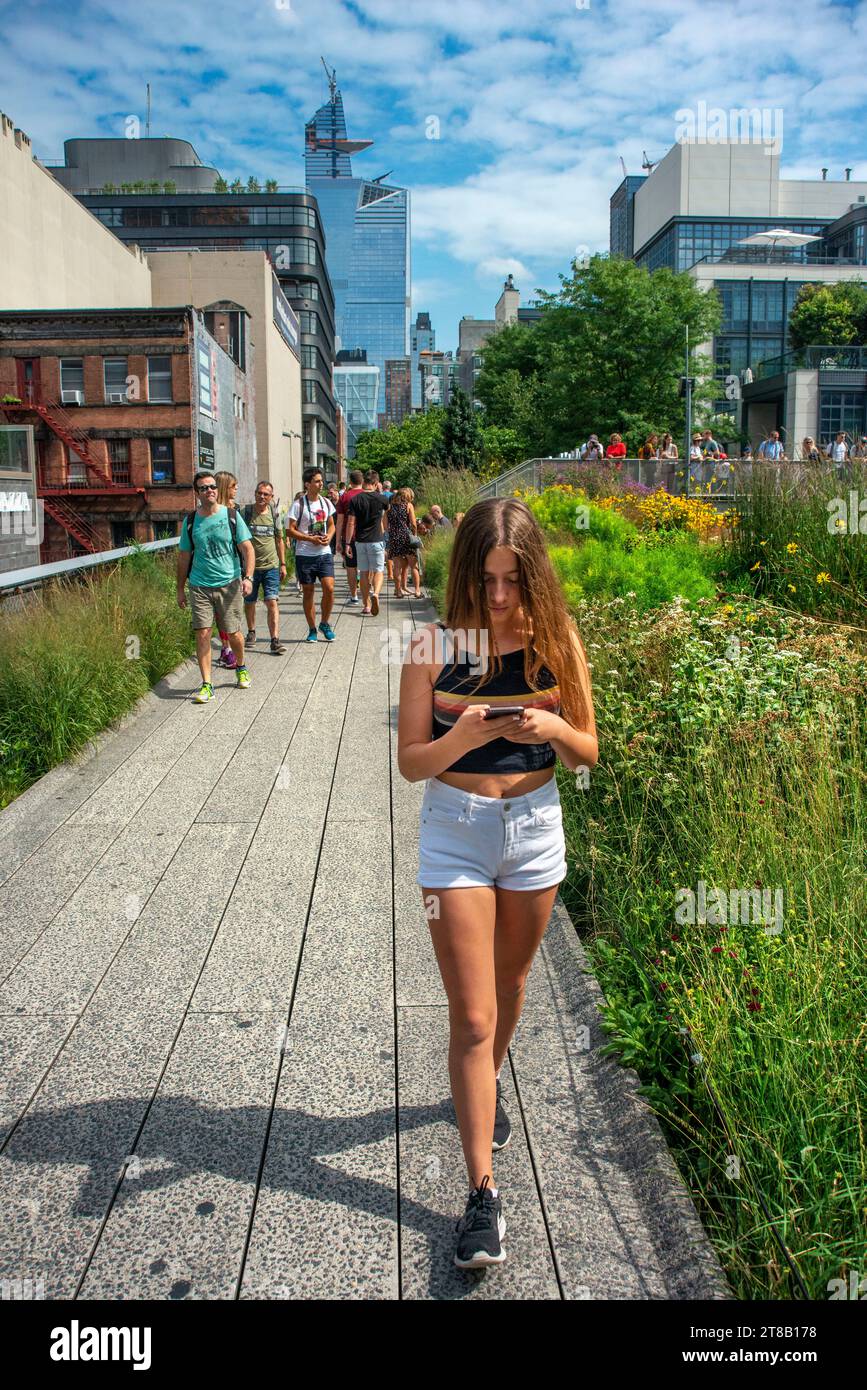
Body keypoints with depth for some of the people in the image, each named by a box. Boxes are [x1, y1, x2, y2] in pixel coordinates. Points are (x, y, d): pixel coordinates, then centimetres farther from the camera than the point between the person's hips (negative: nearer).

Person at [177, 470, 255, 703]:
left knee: (233, 633, 5)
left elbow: (247, 549, -2)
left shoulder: (231, 516, 0)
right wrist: (180, 589, 12)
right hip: (200, 586, 1)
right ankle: (206, 684, 0)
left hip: (229, 584, -1)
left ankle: (241, 668, 35)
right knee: (202, 634, -6)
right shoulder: (190, 521, 4)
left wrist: (248, 577, -17)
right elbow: (184, 557, 12)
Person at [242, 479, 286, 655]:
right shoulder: (246, 512, -3)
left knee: (272, 602, -9)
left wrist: (283, 564, 11)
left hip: (271, 566, 1)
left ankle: (275, 640, -11)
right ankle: (251, 632, 35)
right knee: (249, 602, 12)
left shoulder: (274, 513, 5)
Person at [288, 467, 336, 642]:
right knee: (308, 593, 4)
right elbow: (291, 530, -7)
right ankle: (312, 629, 17)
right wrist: (311, 539, -17)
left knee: (329, 588, -10)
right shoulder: (298, 505, -7)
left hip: (324, 553, 3)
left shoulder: (326, 502, 7)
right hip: (305, 554, -3)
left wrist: (329, 536, -5)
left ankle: (325, 624, 11)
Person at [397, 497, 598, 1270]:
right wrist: (462, 737, -30)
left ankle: (488, 1083, 51)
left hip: (535, 827, 3)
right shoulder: (434, 647, -11)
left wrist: (554, 727, -21)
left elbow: (588, 753, 1)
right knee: (472, 1015, -1)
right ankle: (483, 1193, 9)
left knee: (509, 986, 22)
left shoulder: (557, 641, -4)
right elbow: (410, 762, -10)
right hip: (456, 833, -3)